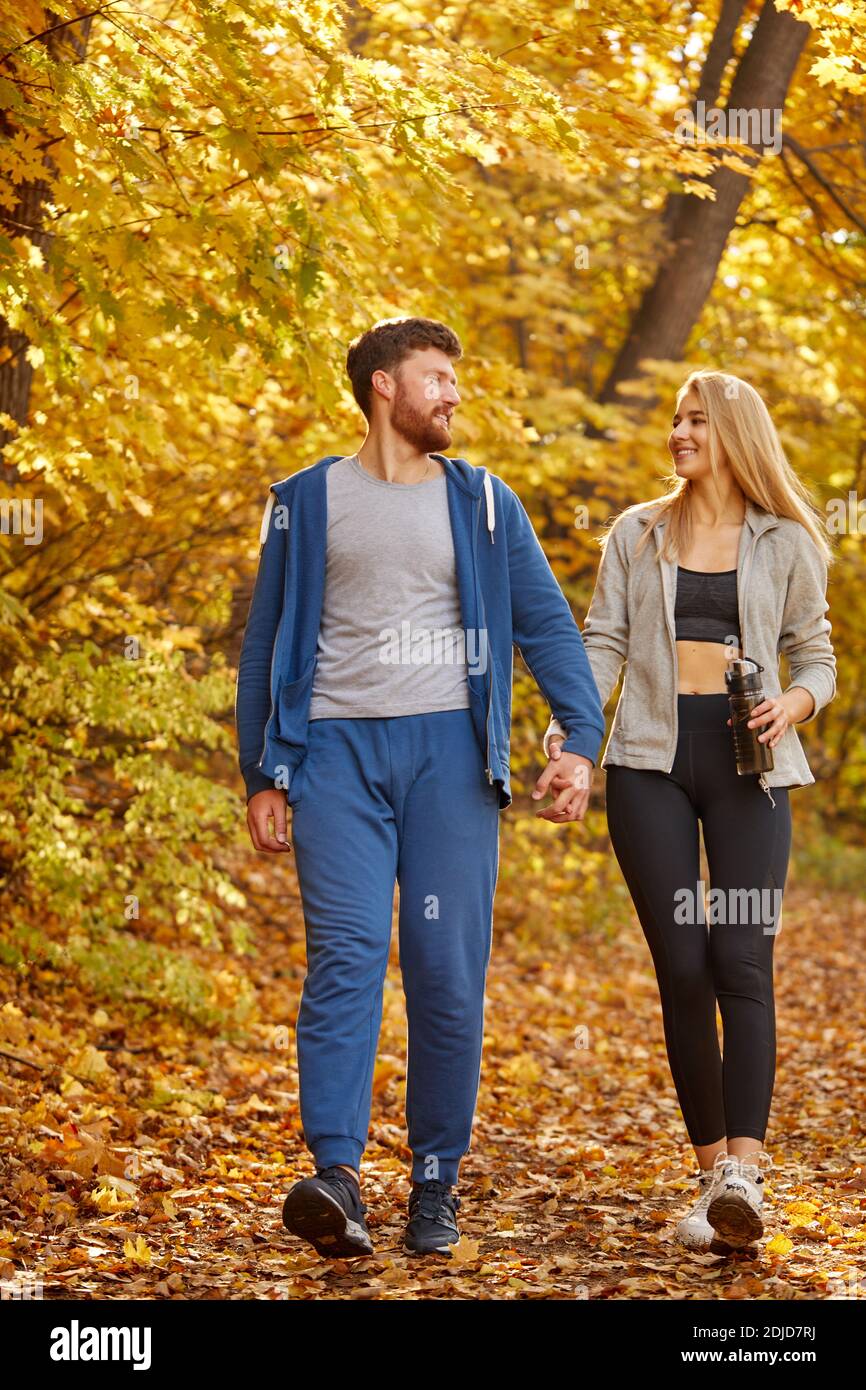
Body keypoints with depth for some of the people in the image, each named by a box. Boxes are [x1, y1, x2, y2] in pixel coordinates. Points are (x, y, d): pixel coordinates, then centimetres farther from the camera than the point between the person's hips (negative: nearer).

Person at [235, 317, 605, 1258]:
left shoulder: (483, 503, 13)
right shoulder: (307, 502, 11)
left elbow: (546, 625, 9)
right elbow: (266, 646, 13)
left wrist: (582, 735, -6)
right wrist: (260, 775, 6)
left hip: (449, 751, 1)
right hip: (337, 750, -1)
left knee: (448, 973, -2)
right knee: (345, 955, -15)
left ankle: (436, 1186, 7)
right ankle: (336, 1177, -22)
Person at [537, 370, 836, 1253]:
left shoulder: (785, 543, 9)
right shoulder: (636, 534, 12)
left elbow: (816, 657, 12)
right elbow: (601, 645, 5)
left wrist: (794, 704, -11)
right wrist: (561, 739, -10)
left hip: (746, 762, -1)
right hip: (651, 759, 1)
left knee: (742, 961, -14)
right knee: (682, 968, -2)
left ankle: (744, 1169, -22)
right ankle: (712, 1168, 5)